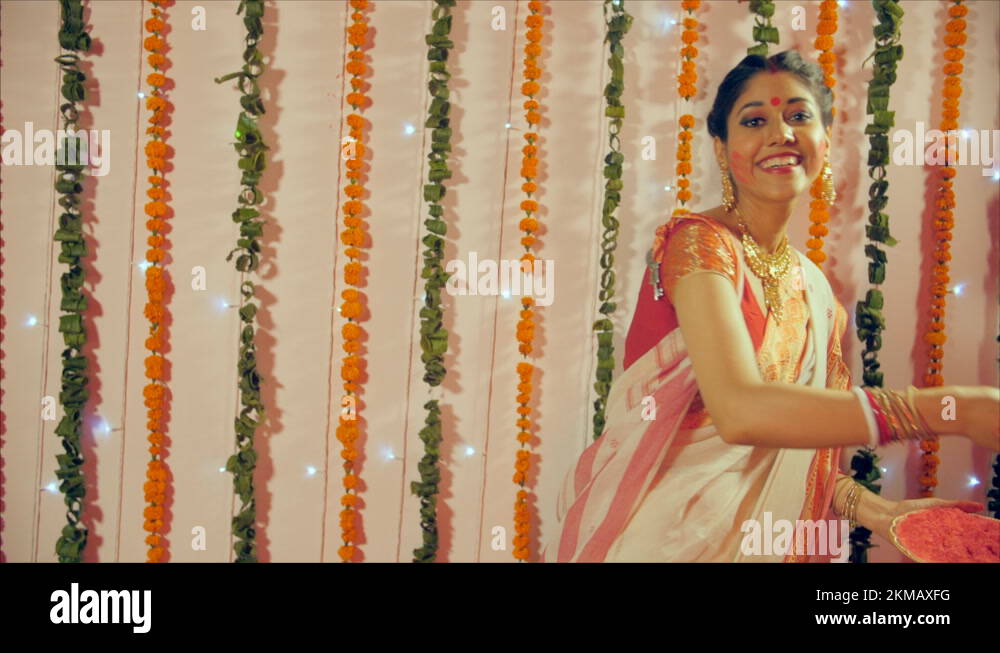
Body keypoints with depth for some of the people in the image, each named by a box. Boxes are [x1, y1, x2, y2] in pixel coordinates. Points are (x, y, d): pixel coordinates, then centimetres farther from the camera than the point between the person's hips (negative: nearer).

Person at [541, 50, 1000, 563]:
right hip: (653, 534, -6)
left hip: (751, 539, 7)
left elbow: (798, 453, 10)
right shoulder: (697, 241, -17)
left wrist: (879, 512, -7)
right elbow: (739, 411, -32)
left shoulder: (814, 291, 4)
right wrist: (952, 408, -31)